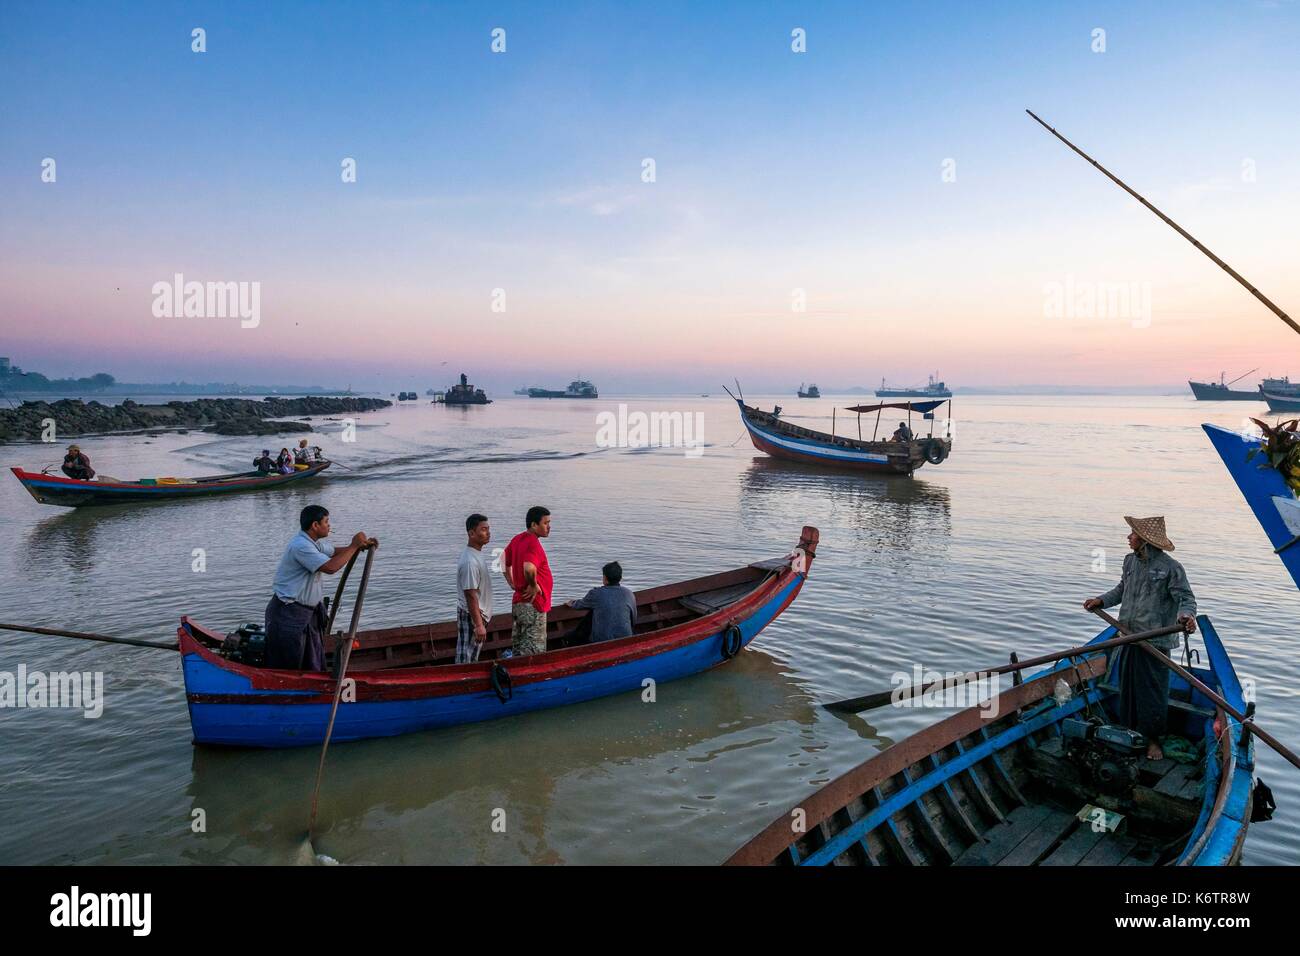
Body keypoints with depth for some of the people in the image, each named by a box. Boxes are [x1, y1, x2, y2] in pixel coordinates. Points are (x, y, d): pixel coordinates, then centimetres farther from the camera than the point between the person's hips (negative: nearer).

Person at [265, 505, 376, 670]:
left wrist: (361, 545, 7)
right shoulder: (301, 546, -23)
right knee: (287, 669, 0)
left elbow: (334, 551, 23)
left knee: (314, 666, 14)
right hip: (287, 613, -10)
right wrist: (354, 546, -21)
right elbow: (330, 567, -31)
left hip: (307, 611, 10)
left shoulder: (314, 542, 8)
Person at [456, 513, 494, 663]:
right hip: (471, 617, -10)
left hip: (479, 613, 10)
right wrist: (478, 625, -24)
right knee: (467, 660, -1)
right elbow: (471, 596, -25)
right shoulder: (470, 561, -23)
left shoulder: (477, 555, 9)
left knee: (471, 658, 17)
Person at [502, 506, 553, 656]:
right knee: (534, 653, -2)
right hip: (533, 605, -10)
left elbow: (504, 560, 22)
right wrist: (534, 586, -22)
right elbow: (529, 568, -39)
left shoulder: (517, 539, 8)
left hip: (518, 603, 10)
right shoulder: (533, 544, -21)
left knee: (518, 650, 18)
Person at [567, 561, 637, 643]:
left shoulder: (595, 593, -7)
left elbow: (581, 604, 17)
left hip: (601, 640, -1)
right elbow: (634, 622, 14)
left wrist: (572, 603, 41)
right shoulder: (629, 594, 1)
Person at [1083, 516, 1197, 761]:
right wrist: (1101, 600, 13)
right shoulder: (1130, 561, 8)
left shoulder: (1170, 567, -12)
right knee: (1127, 685, 14)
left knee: (1152, 690, 3)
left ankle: (1152, 739, 18)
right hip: (1129, 636, 6)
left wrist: (1187, 615, -33)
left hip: (1155, 641, -6)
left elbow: (1186, 597, -13)